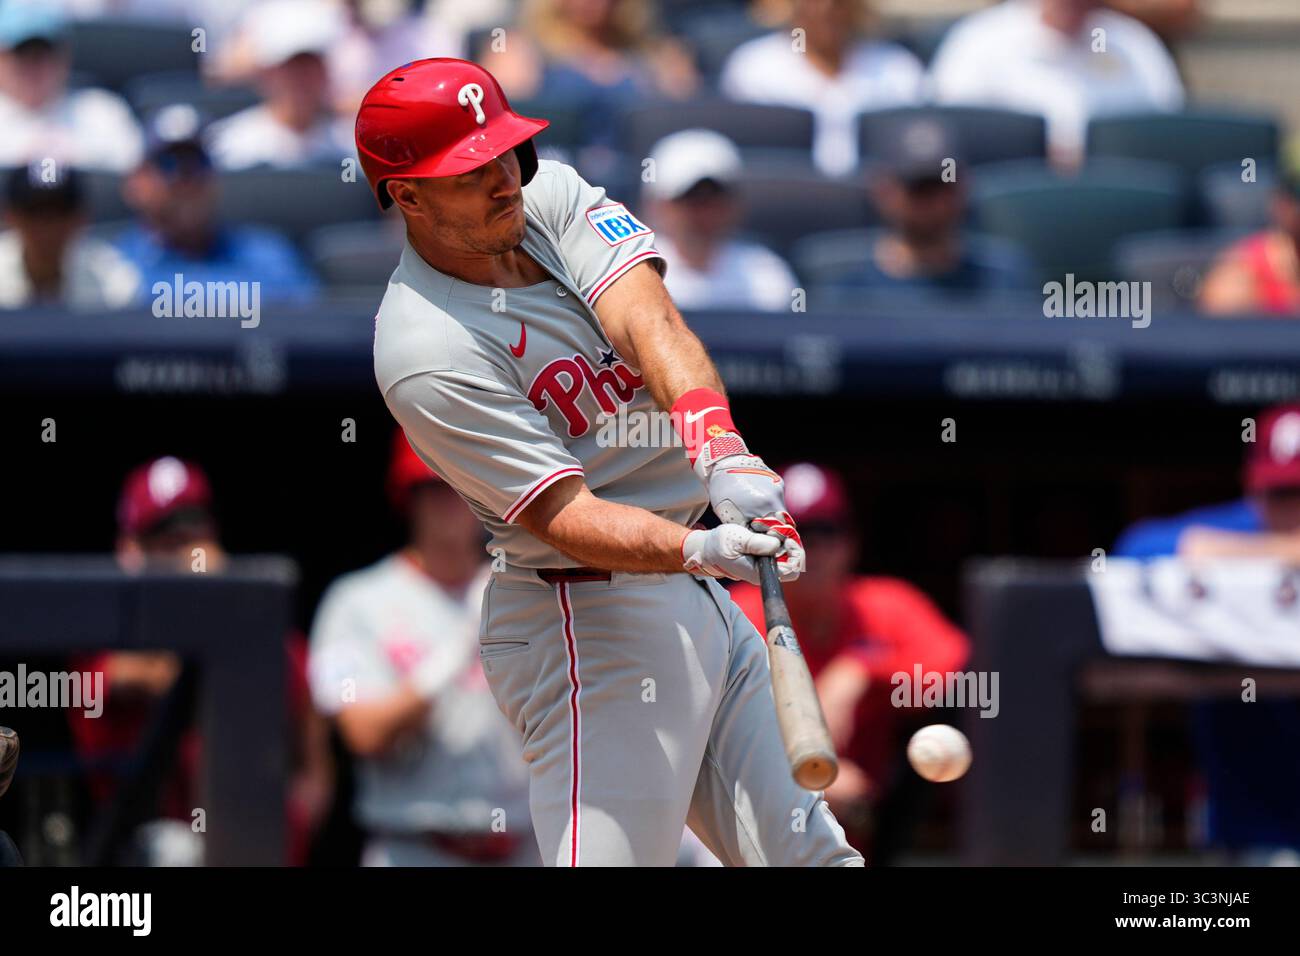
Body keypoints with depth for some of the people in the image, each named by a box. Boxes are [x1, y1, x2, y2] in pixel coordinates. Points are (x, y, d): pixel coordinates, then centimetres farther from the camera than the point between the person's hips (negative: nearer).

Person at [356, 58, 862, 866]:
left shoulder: (553, 197, 2)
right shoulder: (425, 354, -19)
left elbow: (648, 321, -15)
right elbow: (564, 516, -23)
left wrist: (720, 449, -33)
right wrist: (700, 550, -41)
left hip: (704, 603, 8)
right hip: (593, 620, -8)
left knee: (811, 855, 10)